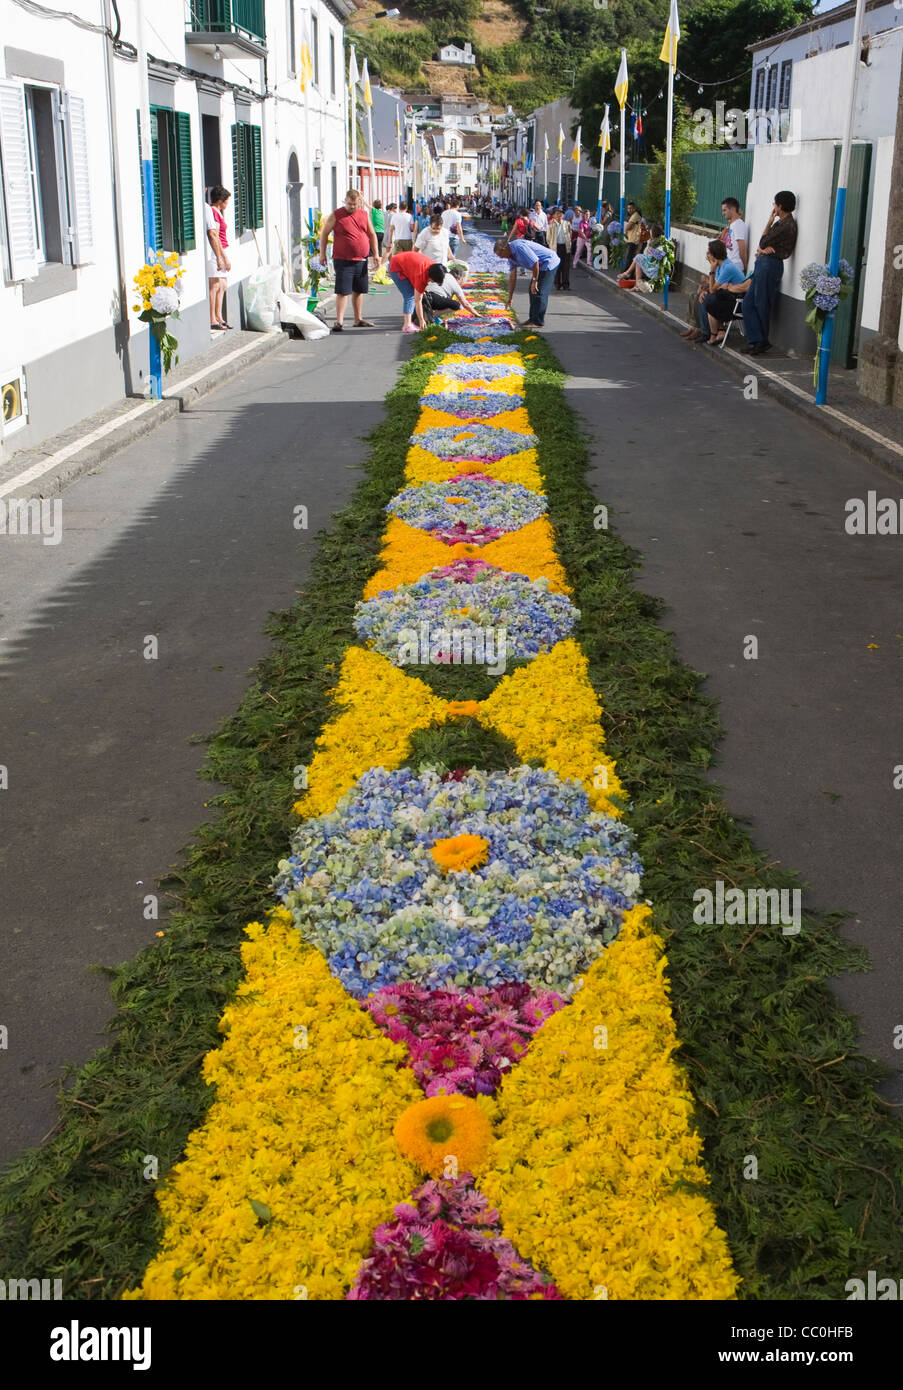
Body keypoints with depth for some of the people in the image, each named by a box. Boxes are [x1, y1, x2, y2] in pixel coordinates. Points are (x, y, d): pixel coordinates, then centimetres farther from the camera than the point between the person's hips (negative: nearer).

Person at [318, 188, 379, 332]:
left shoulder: (364, 214, 9)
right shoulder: (336, 215, -3)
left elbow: (372, 234, 16)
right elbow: (324, 233, 3)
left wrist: (376, 253, 10)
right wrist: (322, 253, 0)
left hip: (361, 260, 5)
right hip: (343, 260, -5)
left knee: (359, 290, 13)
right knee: (343, 291, -10)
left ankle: (358, 319, 25)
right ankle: (339, 321, -9)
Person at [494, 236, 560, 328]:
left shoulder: (518, 247, -25)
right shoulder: (511, 254, 8)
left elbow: (535, 262, -28)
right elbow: (512, 276, 14)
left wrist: (535, 281, -19)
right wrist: (510, 298, 15)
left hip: (549, 262, -10)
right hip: (541, 265, 10)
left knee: (539, 292, -10)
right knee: (532, 291, 15)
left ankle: (538, 322, -4)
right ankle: (533, 319, 23)